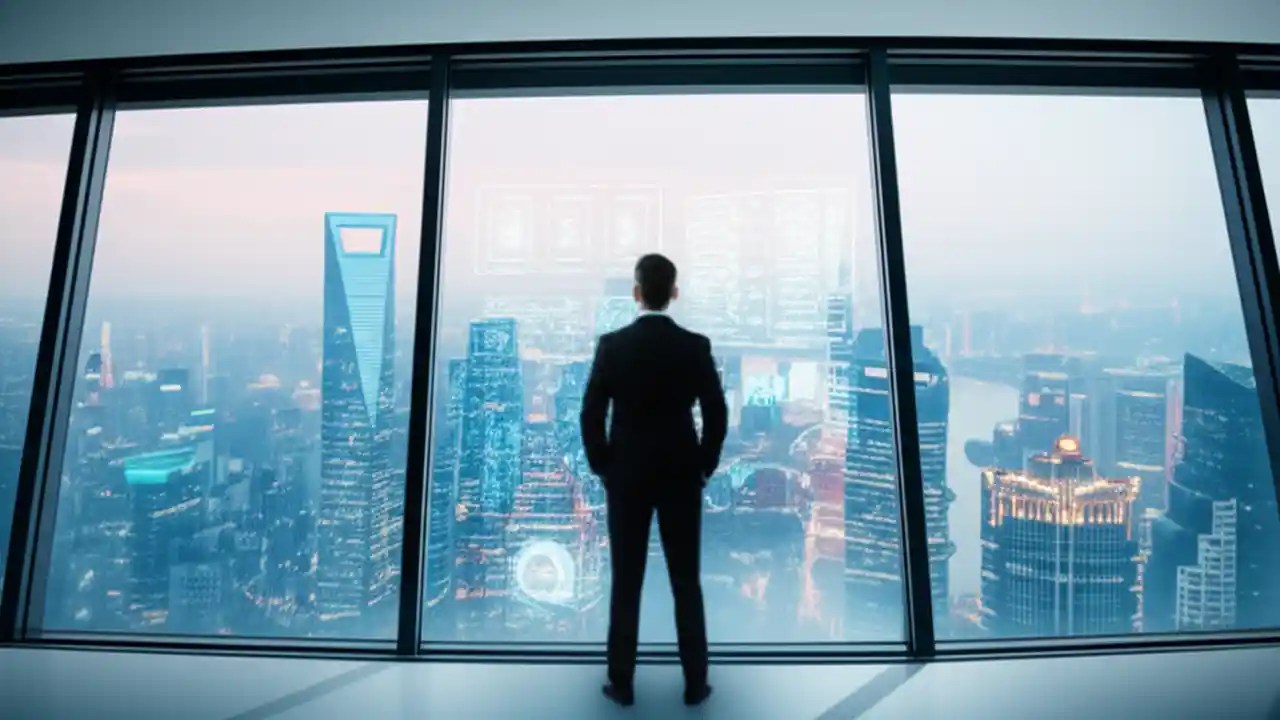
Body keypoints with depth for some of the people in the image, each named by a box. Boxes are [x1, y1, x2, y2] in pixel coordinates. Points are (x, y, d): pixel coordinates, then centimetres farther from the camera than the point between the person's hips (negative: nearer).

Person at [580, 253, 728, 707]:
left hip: (626, 477, 0)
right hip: (681, 478, 1)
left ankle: (622, 683, 23)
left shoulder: (611, 345, -9)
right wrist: (704, 467, 8)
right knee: (687, 583, 12)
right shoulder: (696, 346, -8)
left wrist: (602, 468, 6)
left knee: (626, 583, 11)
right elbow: (716, 415, -5)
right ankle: (694, 683, 23)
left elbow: (591, 416, -7)